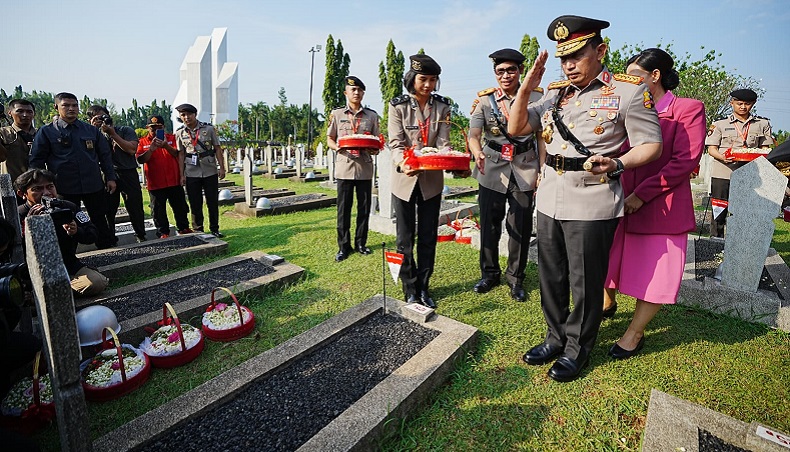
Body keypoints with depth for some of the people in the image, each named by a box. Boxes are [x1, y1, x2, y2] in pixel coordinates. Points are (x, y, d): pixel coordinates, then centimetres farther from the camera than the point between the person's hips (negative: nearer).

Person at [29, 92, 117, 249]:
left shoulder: (91, 130, 10)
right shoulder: (46, 132, 3)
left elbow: (105, 155, 11)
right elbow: (36, 161, 3)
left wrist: (110, 177, 4)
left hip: (94, 186, 2)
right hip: (64, 189, -2)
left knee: (100, 221, 10)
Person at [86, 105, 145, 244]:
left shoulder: (125, 130, 5)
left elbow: (132, 149, -11)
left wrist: (113, 134, -10)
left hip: (128, 174, -2)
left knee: (135, 208, 2)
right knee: (108, 210, 5)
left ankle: (141, 237, 15)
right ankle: (110, 241, 14)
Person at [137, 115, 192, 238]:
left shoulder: (172, 138, 8)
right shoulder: (143, 142, 6)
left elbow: (178, 154, -5)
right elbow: (140, 160, -6)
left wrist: (166, 146, -22)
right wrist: (151, 149, -21)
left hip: (174, 181, 1)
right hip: (155, 183, 0)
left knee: (180, 207, 9)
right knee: (158, 210, 5)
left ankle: (183, 228, 22)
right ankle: (163, 233, 14)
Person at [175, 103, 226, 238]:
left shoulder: (208, 128, -1)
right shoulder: (180, 133, 3)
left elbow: (217, 149, 0)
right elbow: (181, 154, 4)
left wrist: (222, 168, -6)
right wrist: (182, 174, 0)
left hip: (210, 172, -1)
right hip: (191, 174, 1)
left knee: (213, 202, 6)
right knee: (195, 204, 7)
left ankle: (214, 229, 19)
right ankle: (198, 230, 19)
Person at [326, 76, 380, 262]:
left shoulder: (372, 115, 10)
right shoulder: (336, 114, 7)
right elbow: (329, 139, 9)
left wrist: (374, 148, -11)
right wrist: (338, 147, -12)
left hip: (365, 167, 1)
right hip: (344, 166, -1)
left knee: (364, 208, 7)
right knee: (343, 209, 2)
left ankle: (361, 243, 21)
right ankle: (344, 246, 13)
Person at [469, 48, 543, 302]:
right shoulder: (485, 100, 1)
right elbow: (474, 135, -9)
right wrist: (478, 153, -31)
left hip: (525, 169, 0)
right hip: (492, 169, 0)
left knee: (521, 227, 5)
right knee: (489, 224, 7)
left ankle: (516, 278, 23)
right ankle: (490, 273, 27)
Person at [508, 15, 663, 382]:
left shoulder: (629, 90, -3)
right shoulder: (555, 93, 12)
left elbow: (651, 145, -4)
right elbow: (516, 128, 11)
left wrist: (616, 164, -23)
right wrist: (526, 89, -1)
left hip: (592, 204, -5)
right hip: (549, 200, 6)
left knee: (585, 283, 7)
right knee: (551, 278, 15)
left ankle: (577, 348, 28)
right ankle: (556, 337, 35)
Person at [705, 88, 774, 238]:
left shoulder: (762, 124, 16)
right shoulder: (720, 124, 10)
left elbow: (765, 148, 14)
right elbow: (711, 148, 3)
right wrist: (723, 157, -18)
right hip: (722, 174, -1)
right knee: (719, 210, 0)